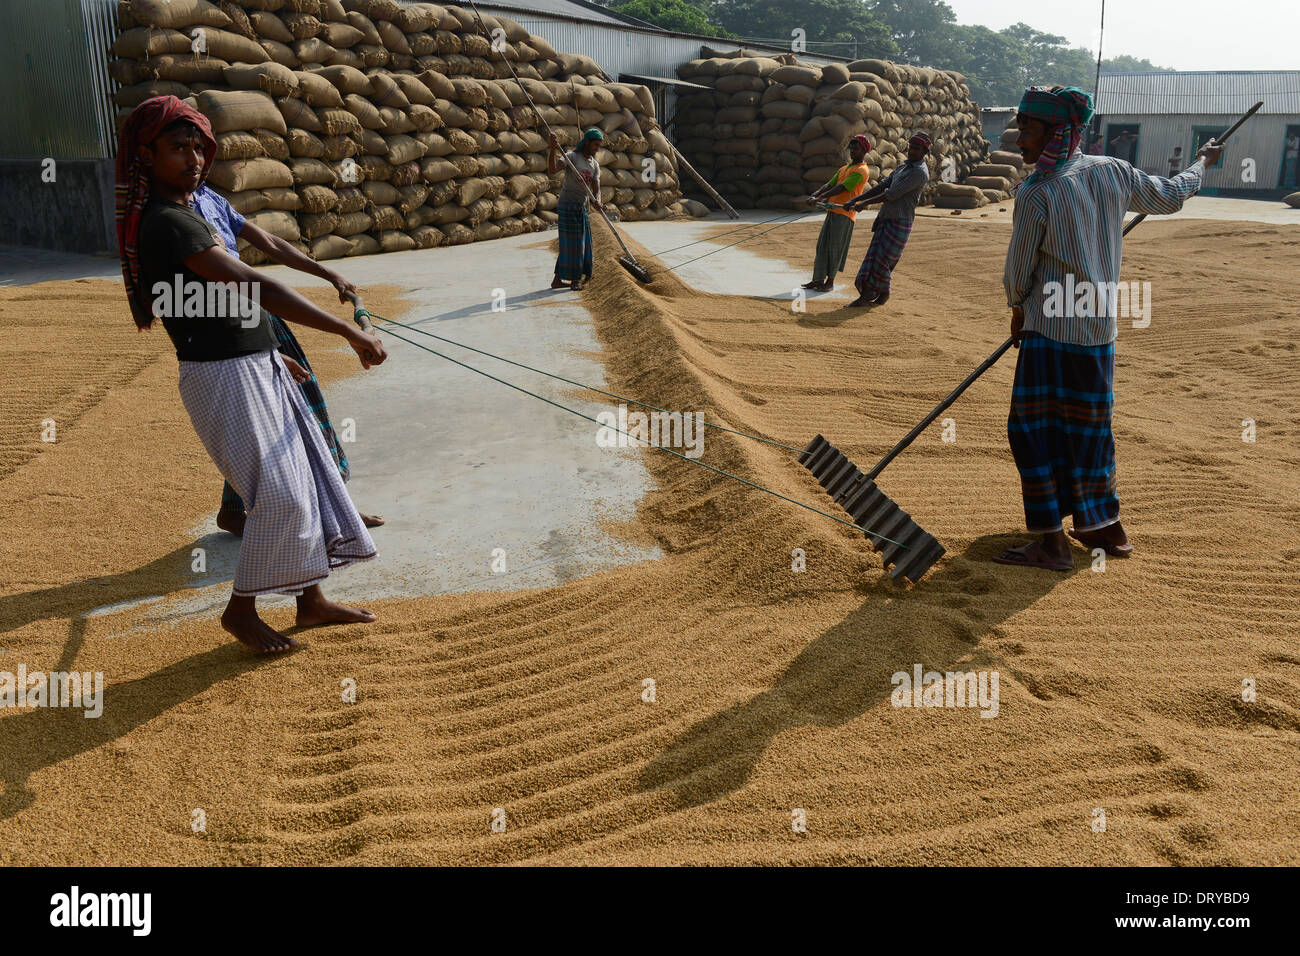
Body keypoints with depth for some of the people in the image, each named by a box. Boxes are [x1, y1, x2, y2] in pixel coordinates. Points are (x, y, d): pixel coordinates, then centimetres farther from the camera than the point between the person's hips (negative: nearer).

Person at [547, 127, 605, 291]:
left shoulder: (595, 165, 10)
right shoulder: (571, 156, -10)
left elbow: (596, 189, -3)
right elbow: (551, 170, -26)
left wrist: (597, 202, -26)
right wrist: (553, 150, -42)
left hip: (581, 207, 8)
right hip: (567, 205, -8)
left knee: (575, 242, 9)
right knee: (571, 242, -4)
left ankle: (557, 279, 14)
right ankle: (574, 280, 5)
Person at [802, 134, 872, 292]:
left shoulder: (861, 171, -7)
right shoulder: (844, 168, 21)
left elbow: (842, 188, -17)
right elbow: (829, 185, 13)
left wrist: (820, 198, -21)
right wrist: (814, 195, -5)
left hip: (845, 214, -8)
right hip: (832, 211, 8)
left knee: (834, 249, -5)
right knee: (822, 246, 6)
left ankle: (830, 282, 3)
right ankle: (818, 280, 10)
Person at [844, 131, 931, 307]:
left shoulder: (920, 172, -11)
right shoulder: (903, 167, 19)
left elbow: (892, 194, -17)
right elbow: (882, 186, 18)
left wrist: (865, 203, -13)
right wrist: (856, 200, 9)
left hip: (900, 222, -8)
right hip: (885, 218, 8)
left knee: (883, 260, -9)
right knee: (873, 256, 3)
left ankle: (884, 293, 7)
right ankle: (865, 296, 6)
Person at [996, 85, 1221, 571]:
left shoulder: (1037, 194, -15)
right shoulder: (1113, 171, 2)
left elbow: (1017, 272, -7)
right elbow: (1170, 197, 18)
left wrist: (1018, 309, 13)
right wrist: (1201, 164, 39)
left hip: (1051, 331, -7)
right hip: (1102, 327, 7)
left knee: (1033, 427, 0)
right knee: (1088, 427, 16)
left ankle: (1052, 542, 0)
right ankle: (1106, 528, 27)